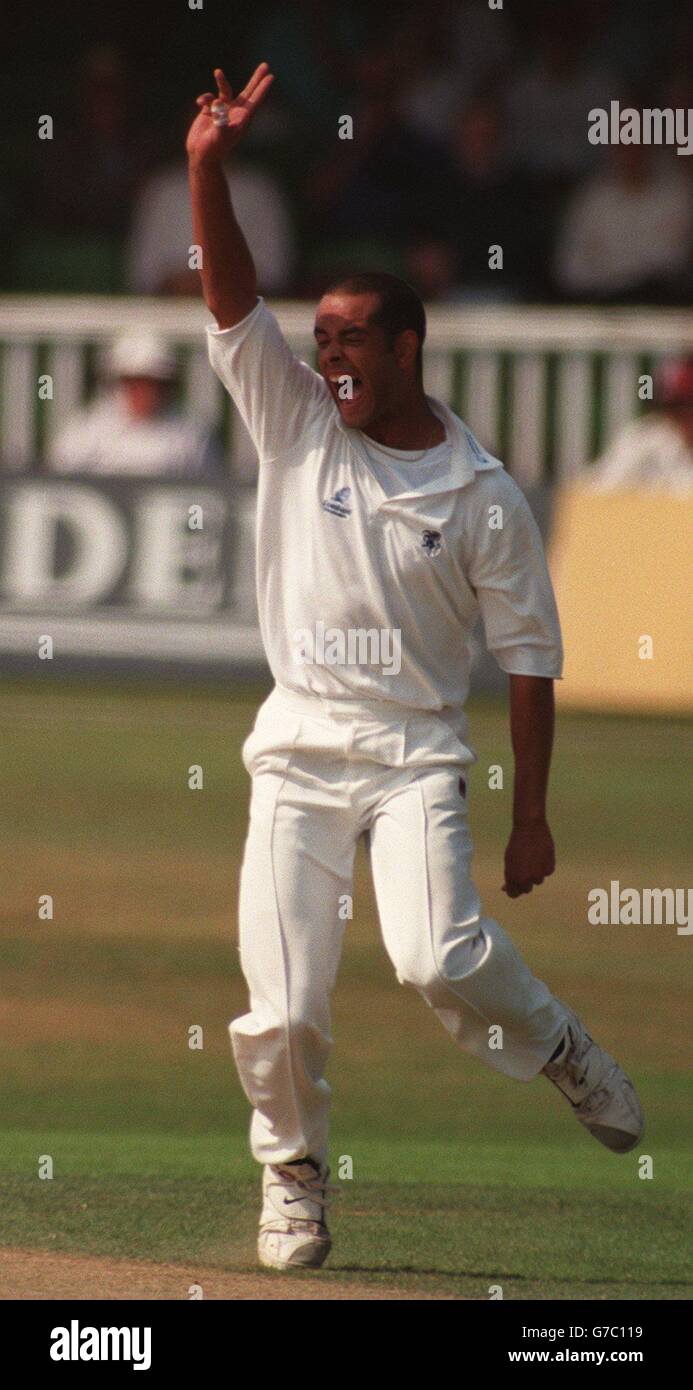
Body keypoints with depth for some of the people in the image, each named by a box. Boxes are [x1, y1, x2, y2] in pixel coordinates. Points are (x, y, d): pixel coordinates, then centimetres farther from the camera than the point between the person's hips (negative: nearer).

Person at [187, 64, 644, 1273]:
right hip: (297, 751, 2)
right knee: (281, 1004, -5)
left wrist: (532, 816, -3)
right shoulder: (296, 422, 3)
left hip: (415, 753, -2)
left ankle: (553, 1045, 7)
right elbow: (231, 301, -9)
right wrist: (208, 172, -23)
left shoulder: (483, 495, -3)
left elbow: (530, 657, 0)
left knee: (437, 956, -24)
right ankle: (293, 1174, 20)